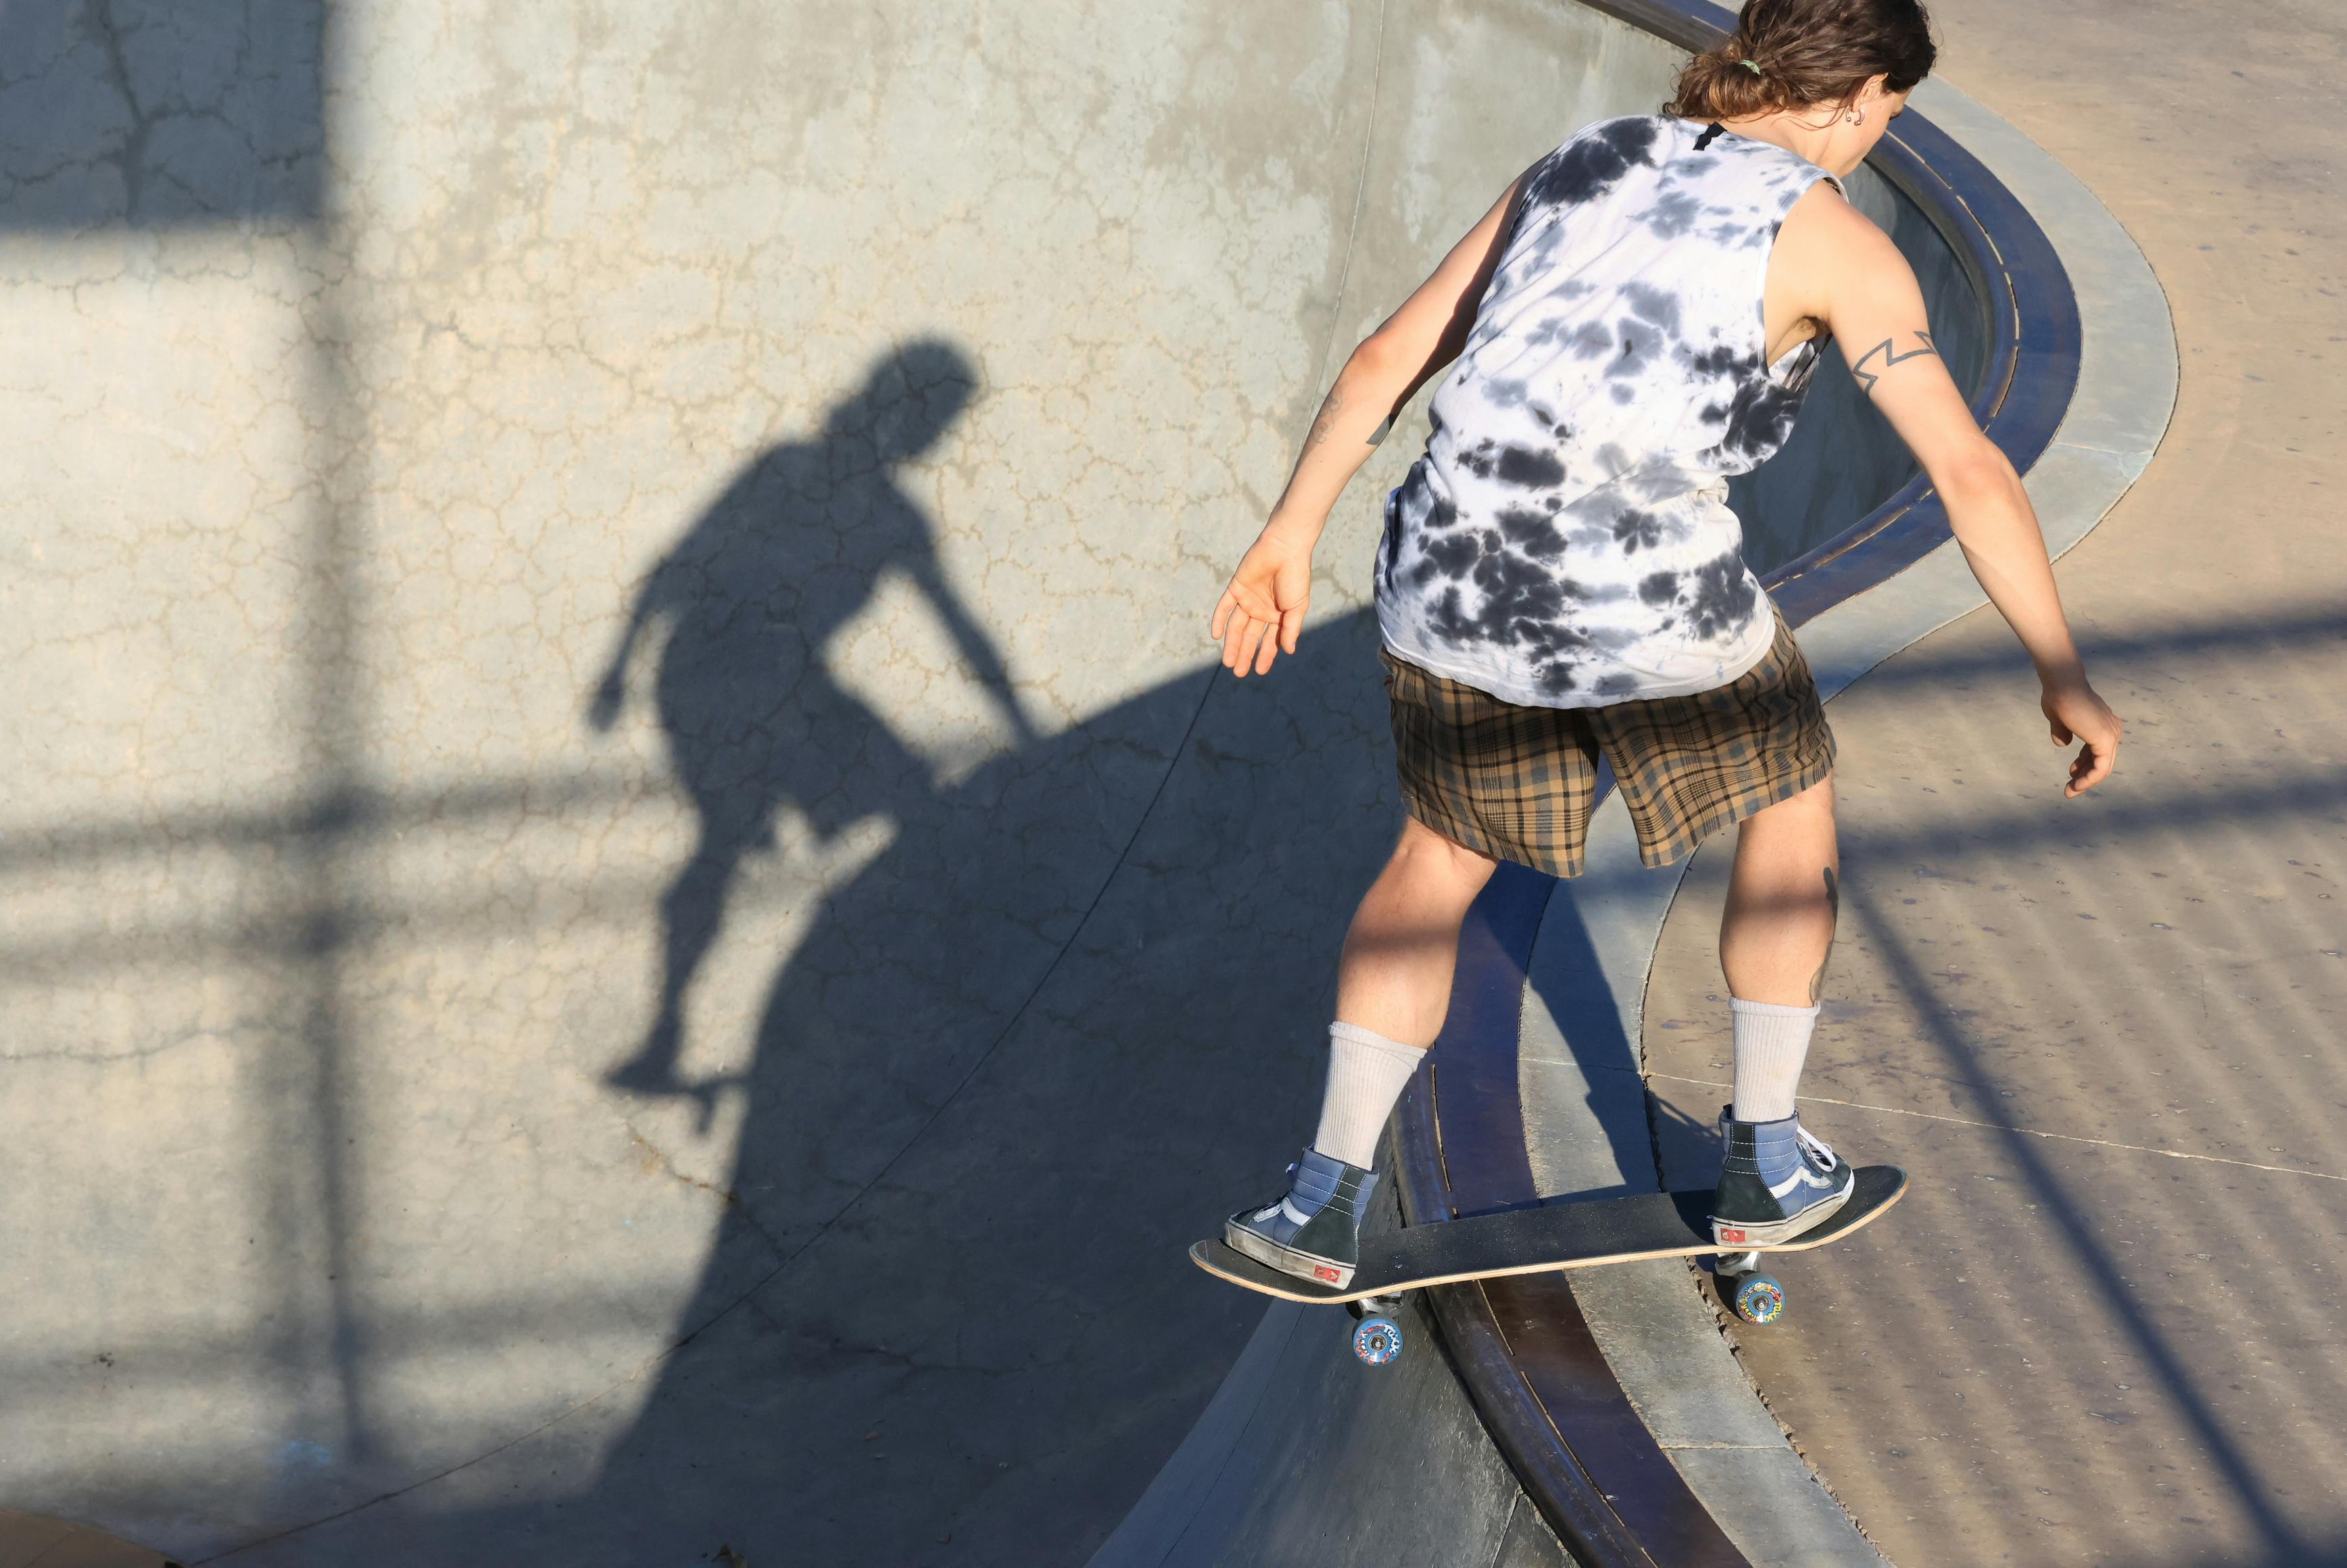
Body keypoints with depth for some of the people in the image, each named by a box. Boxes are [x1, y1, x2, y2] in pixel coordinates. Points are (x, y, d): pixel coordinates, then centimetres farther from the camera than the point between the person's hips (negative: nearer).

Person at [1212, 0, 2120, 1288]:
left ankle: (1328, 1197, 24)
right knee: (1790, 797, 25)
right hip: (1652, 614, -4)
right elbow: (1968, 471, -1)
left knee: (1444, 852, 28)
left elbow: (1390, 356, 16)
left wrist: (1290, 537, 21)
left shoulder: (1577, 169, 17)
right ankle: (1765, 1161, 35)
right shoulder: (1831, 240, 2)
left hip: (1452, 590, 4)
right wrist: (2064, 679, 7)